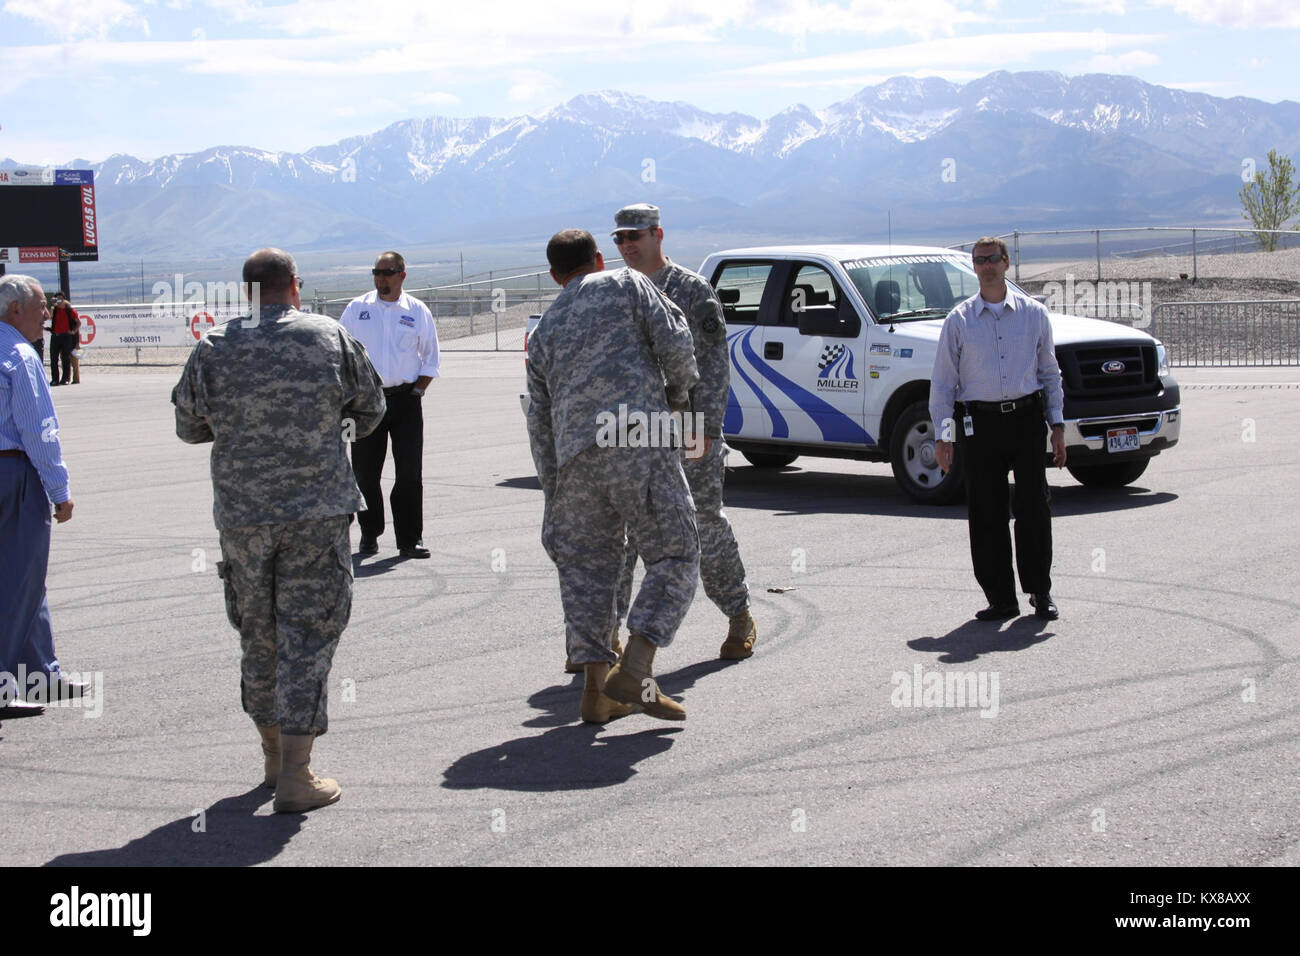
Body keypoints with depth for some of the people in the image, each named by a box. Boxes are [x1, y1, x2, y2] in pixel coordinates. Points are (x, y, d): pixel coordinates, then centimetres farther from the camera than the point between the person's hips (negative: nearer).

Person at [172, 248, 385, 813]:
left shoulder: (213, 350, -2)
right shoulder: (332, 339, -3)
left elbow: (190, 427, 9)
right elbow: (371, 411, 9)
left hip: (242, 514, 2)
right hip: (317, 512, -2)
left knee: (258, 635, 16)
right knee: (308, 633, 1)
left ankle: (275, 756, 30)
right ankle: (294, 777, -3)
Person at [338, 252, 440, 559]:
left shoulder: (417, 311, 6)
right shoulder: (356, 309, 7)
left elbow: (430, 359, 11)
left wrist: (417, 390, -1)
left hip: (405, 399, -1)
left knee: (410, 472, -5)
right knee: (365, 471, 3)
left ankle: (410, 539, 1)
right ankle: (369, 534, 17)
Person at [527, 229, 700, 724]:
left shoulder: (545, 330, 25)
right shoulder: (627, 284, 15)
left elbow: (540, 424, 23)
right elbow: (674, 340, 0)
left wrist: (553, 495, 28)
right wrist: (678, 395, 18)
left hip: (575, 457, 4)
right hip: (638, 441, -4)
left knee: (585, 563, 15)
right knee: (674, 555, 1)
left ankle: (596, 688, 9)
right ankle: (634, 669, -13)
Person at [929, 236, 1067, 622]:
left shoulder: (1033, 313, 9)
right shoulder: (958, 321, 6)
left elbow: (1050, 372, 14)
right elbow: (943, 380, 6)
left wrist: (1057, 425, 7)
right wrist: (942, 435, -1)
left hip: (1027, 419, 0)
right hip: (980, 423, 0)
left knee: (1035, 507, -2)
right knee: (986, 514, 0)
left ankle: (1040, 591, 12)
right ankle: (1000, 599, 8)